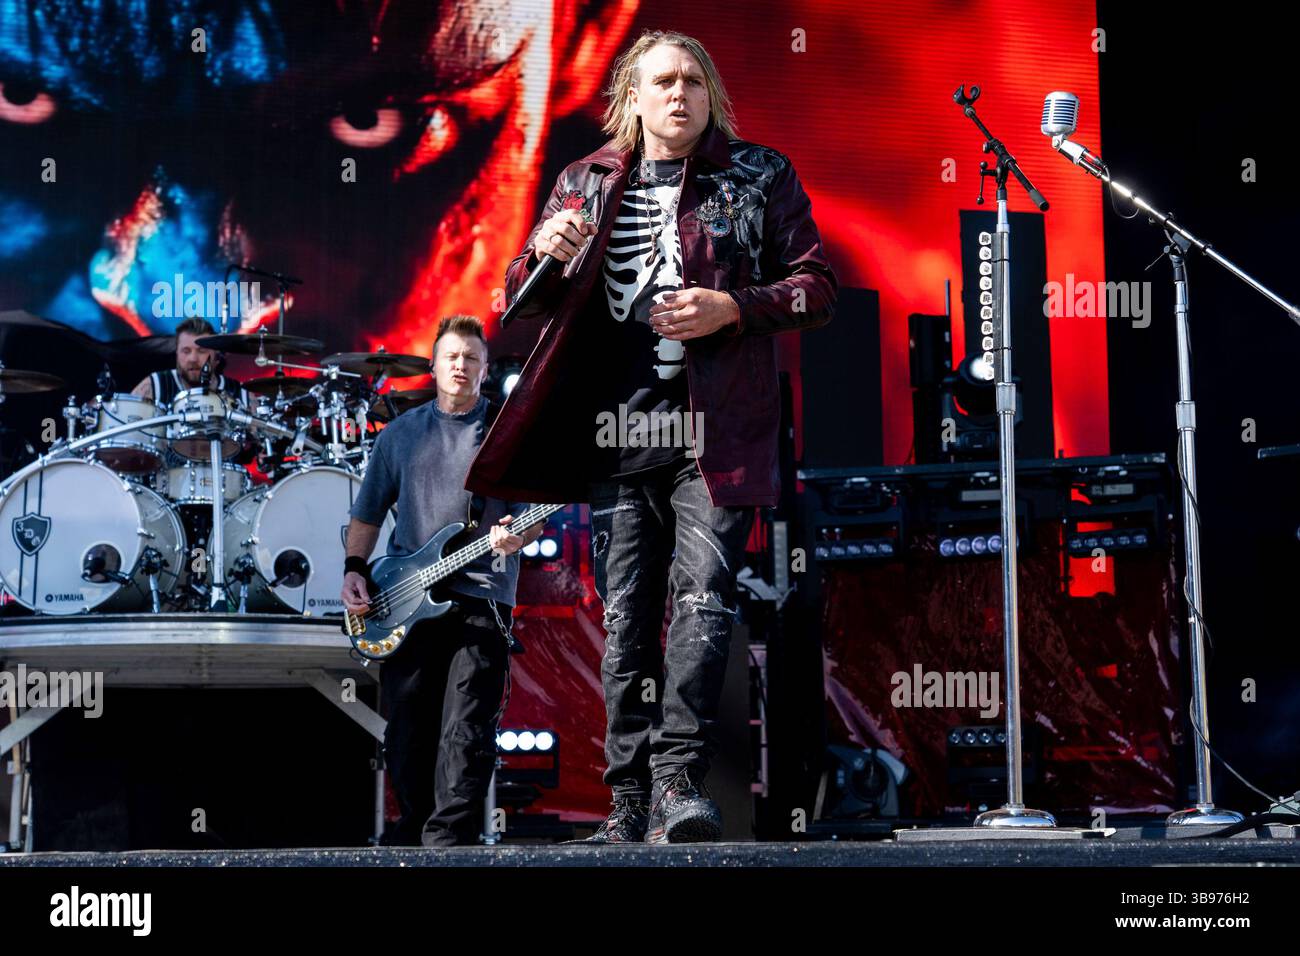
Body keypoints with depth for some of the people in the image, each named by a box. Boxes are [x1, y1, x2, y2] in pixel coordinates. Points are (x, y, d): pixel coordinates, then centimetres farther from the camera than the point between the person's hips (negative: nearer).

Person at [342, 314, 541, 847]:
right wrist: (354, 570, 6)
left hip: (480, 600, -3)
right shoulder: (399, 434, 15)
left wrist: (518, 537, -17)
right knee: (406, 732, 5)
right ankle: (414, 827, 20)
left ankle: (448, 839, -12)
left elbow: (538, 517, 4)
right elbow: (367, 516, 20)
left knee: (466, 735, -11)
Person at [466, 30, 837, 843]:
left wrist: (732, 308, -11)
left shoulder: (760, 178, 9)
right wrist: (543, 259, -5)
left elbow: (817, 286, 5)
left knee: (703, 598, -15)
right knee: (625, 617, 2)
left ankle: (679, 776, -15)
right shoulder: (586, 184, 15)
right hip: (615, 433, 2)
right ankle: (632, 797, 7)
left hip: (715, 433, -2)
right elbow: (525, 304, 19)